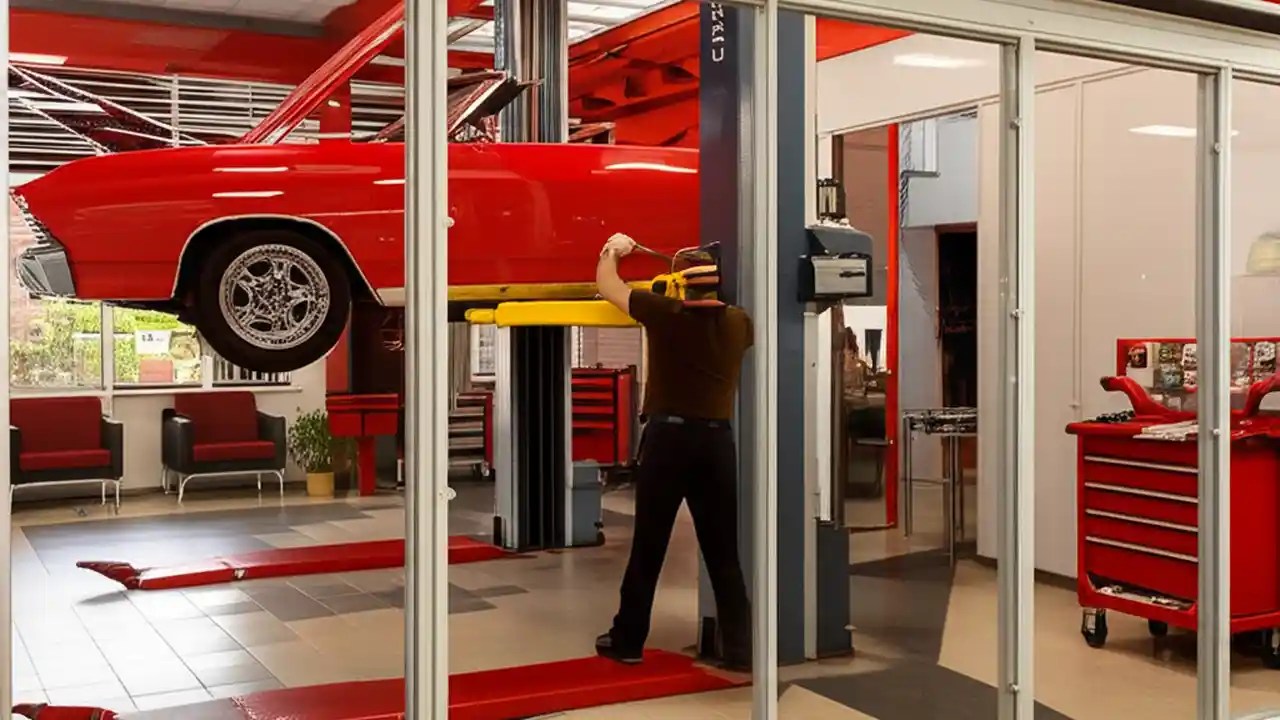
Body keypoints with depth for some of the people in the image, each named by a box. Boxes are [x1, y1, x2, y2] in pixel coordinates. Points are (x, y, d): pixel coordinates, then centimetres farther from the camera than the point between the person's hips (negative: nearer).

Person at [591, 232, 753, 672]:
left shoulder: (665, 315, -3)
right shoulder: (737, 323, 6)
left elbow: (606, 284, 9)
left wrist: (612, 250, 28)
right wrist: (711, 295, 43)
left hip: (668, 436, -2)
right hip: (717, 439, 3)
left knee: (648, 547, 8)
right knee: (723, 552, 8)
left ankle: (628, 641, 18)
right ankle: (739, 649, 9)